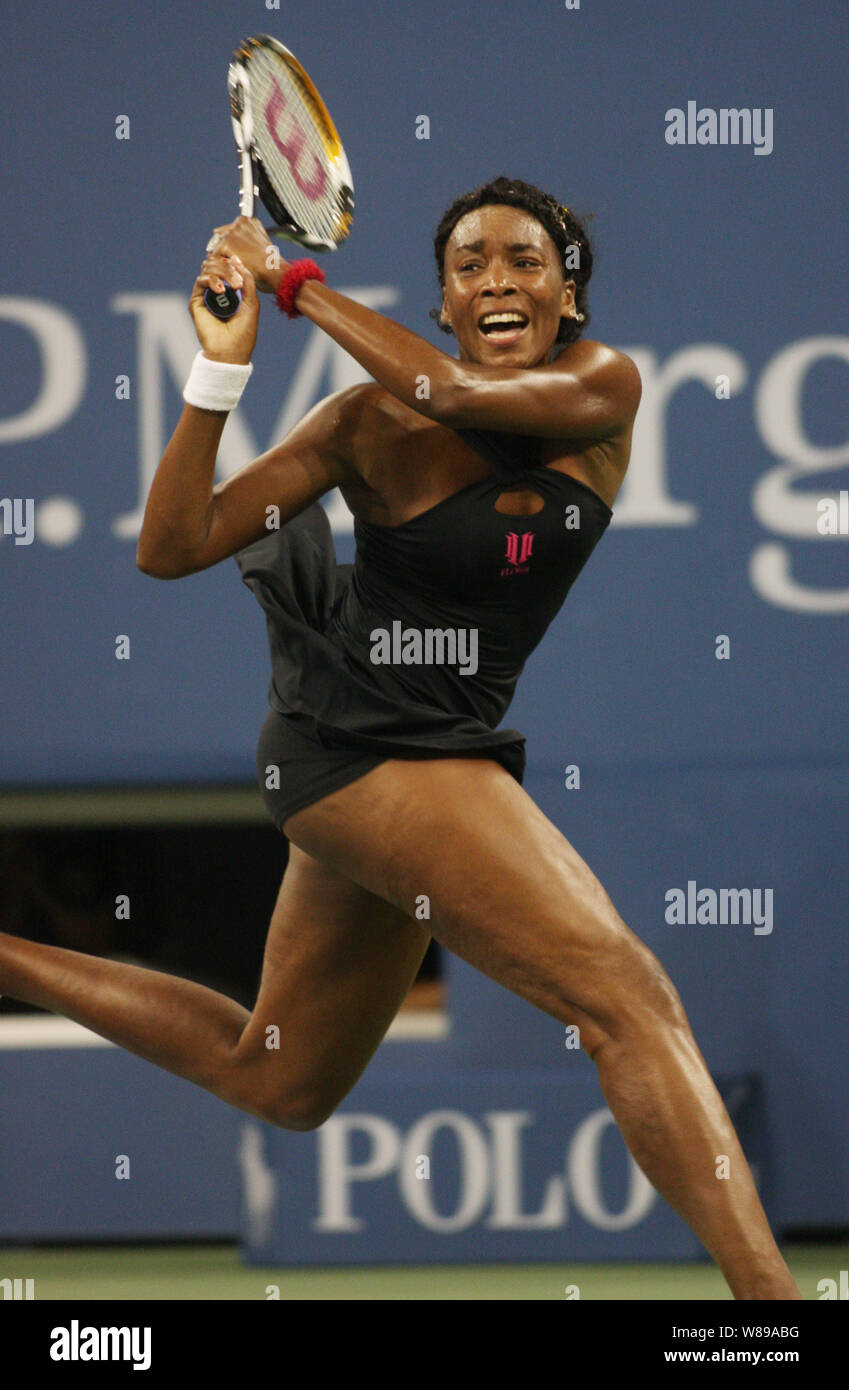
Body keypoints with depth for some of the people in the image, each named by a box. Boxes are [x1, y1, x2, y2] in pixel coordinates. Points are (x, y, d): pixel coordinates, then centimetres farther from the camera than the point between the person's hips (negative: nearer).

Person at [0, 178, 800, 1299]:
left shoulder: (605, 391, -1)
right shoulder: (371, 426, -9)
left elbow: (454, 391, -21)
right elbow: (171, 547, -10)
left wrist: (292, 281, -15)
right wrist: (221, 367, -22)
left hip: (442, 751, 7)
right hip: (358, 735, -7)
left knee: (281, 1084, 23)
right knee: (629, 999, -23)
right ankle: (769, 1291, -32)